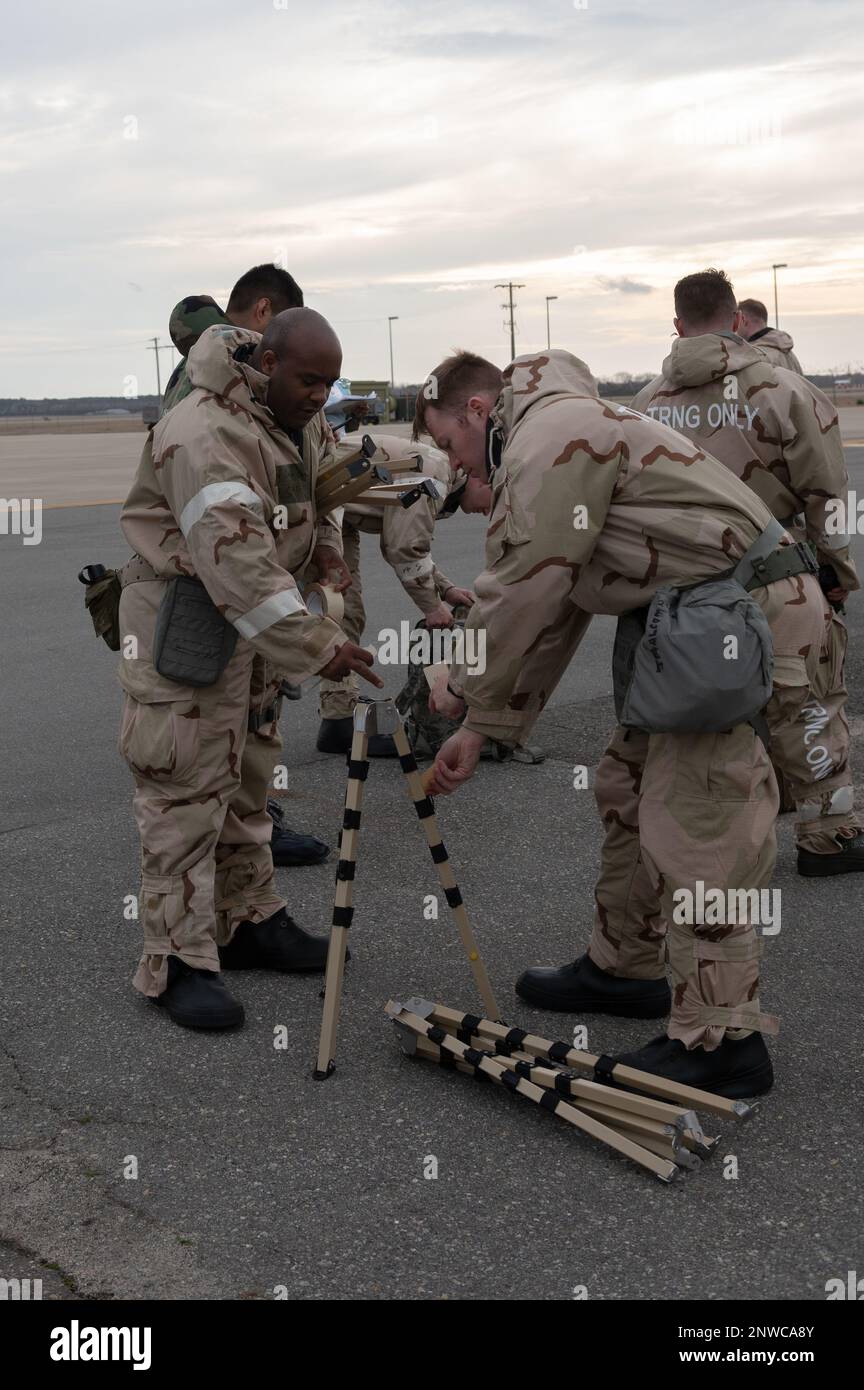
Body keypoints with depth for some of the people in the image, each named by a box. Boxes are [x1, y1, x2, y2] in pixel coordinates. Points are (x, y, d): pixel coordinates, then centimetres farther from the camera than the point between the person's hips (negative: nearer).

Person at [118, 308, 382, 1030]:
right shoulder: (205, 435, -27)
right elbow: (236, 560, -35)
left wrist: (324, 546, 1)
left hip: (259, 613, 9)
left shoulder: (305, 419, 4)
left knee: (248, 777, 15)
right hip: (182, 618, -9)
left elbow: (316, 493, 22)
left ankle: (248, 922, 27)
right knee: (187, 789, -8)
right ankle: (178, 961, 0)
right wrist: (316, 645, -37)